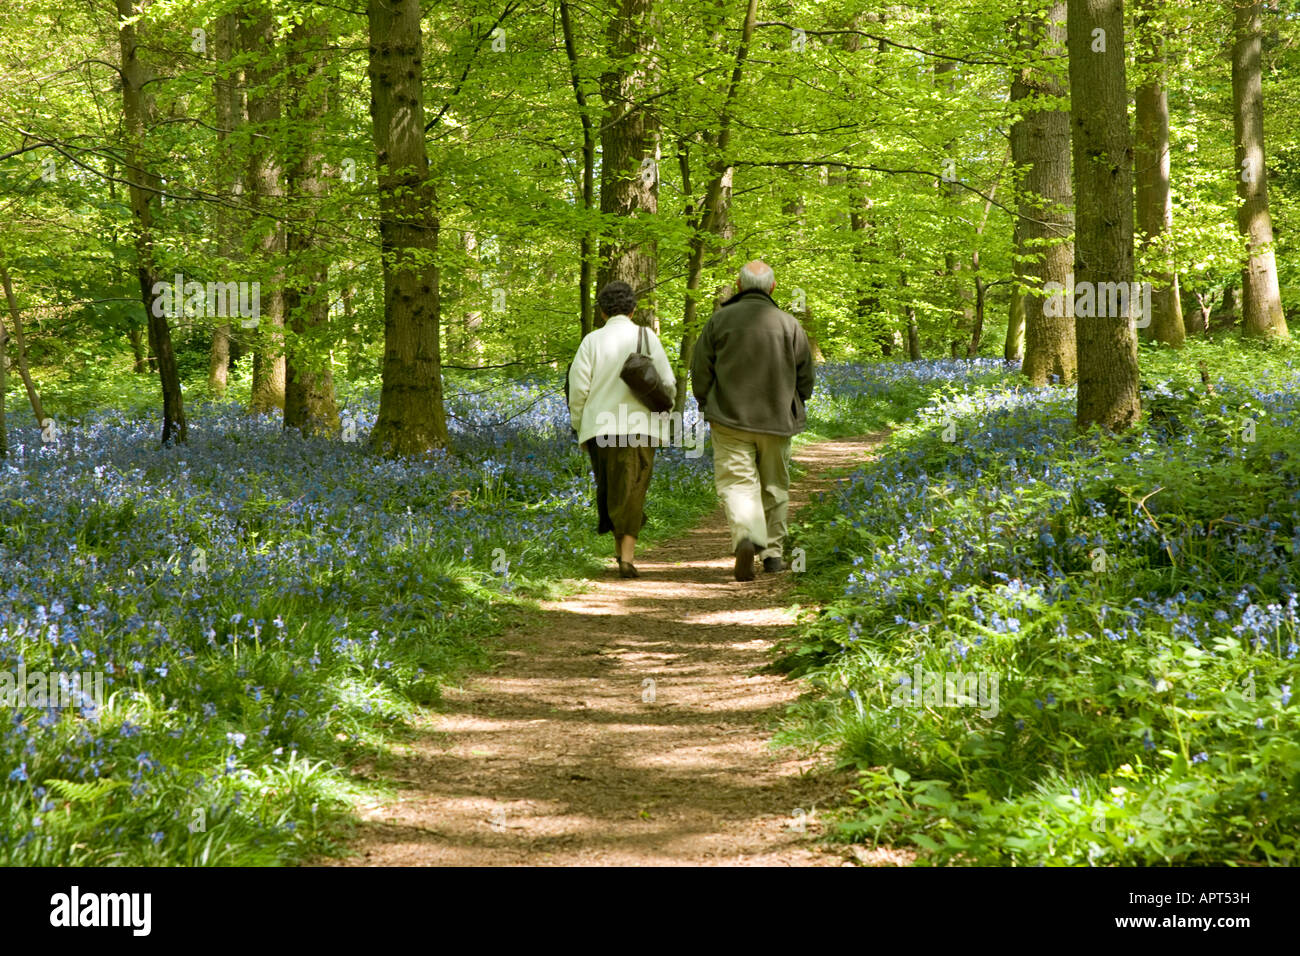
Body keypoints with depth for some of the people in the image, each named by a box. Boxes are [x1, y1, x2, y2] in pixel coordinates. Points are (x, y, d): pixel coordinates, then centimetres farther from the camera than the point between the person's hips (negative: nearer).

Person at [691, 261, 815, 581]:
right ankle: (773, 552, 19)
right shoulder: (789, 324, 1)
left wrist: (706, 405, 16)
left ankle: (745, 536, -30)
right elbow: (805, 377, 4)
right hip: (777, 422, 2)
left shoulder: (719, 320, -3)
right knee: (774, 487, 14)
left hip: (730, 419, -2)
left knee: (737, 482, -5)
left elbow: (700, 370, -1)